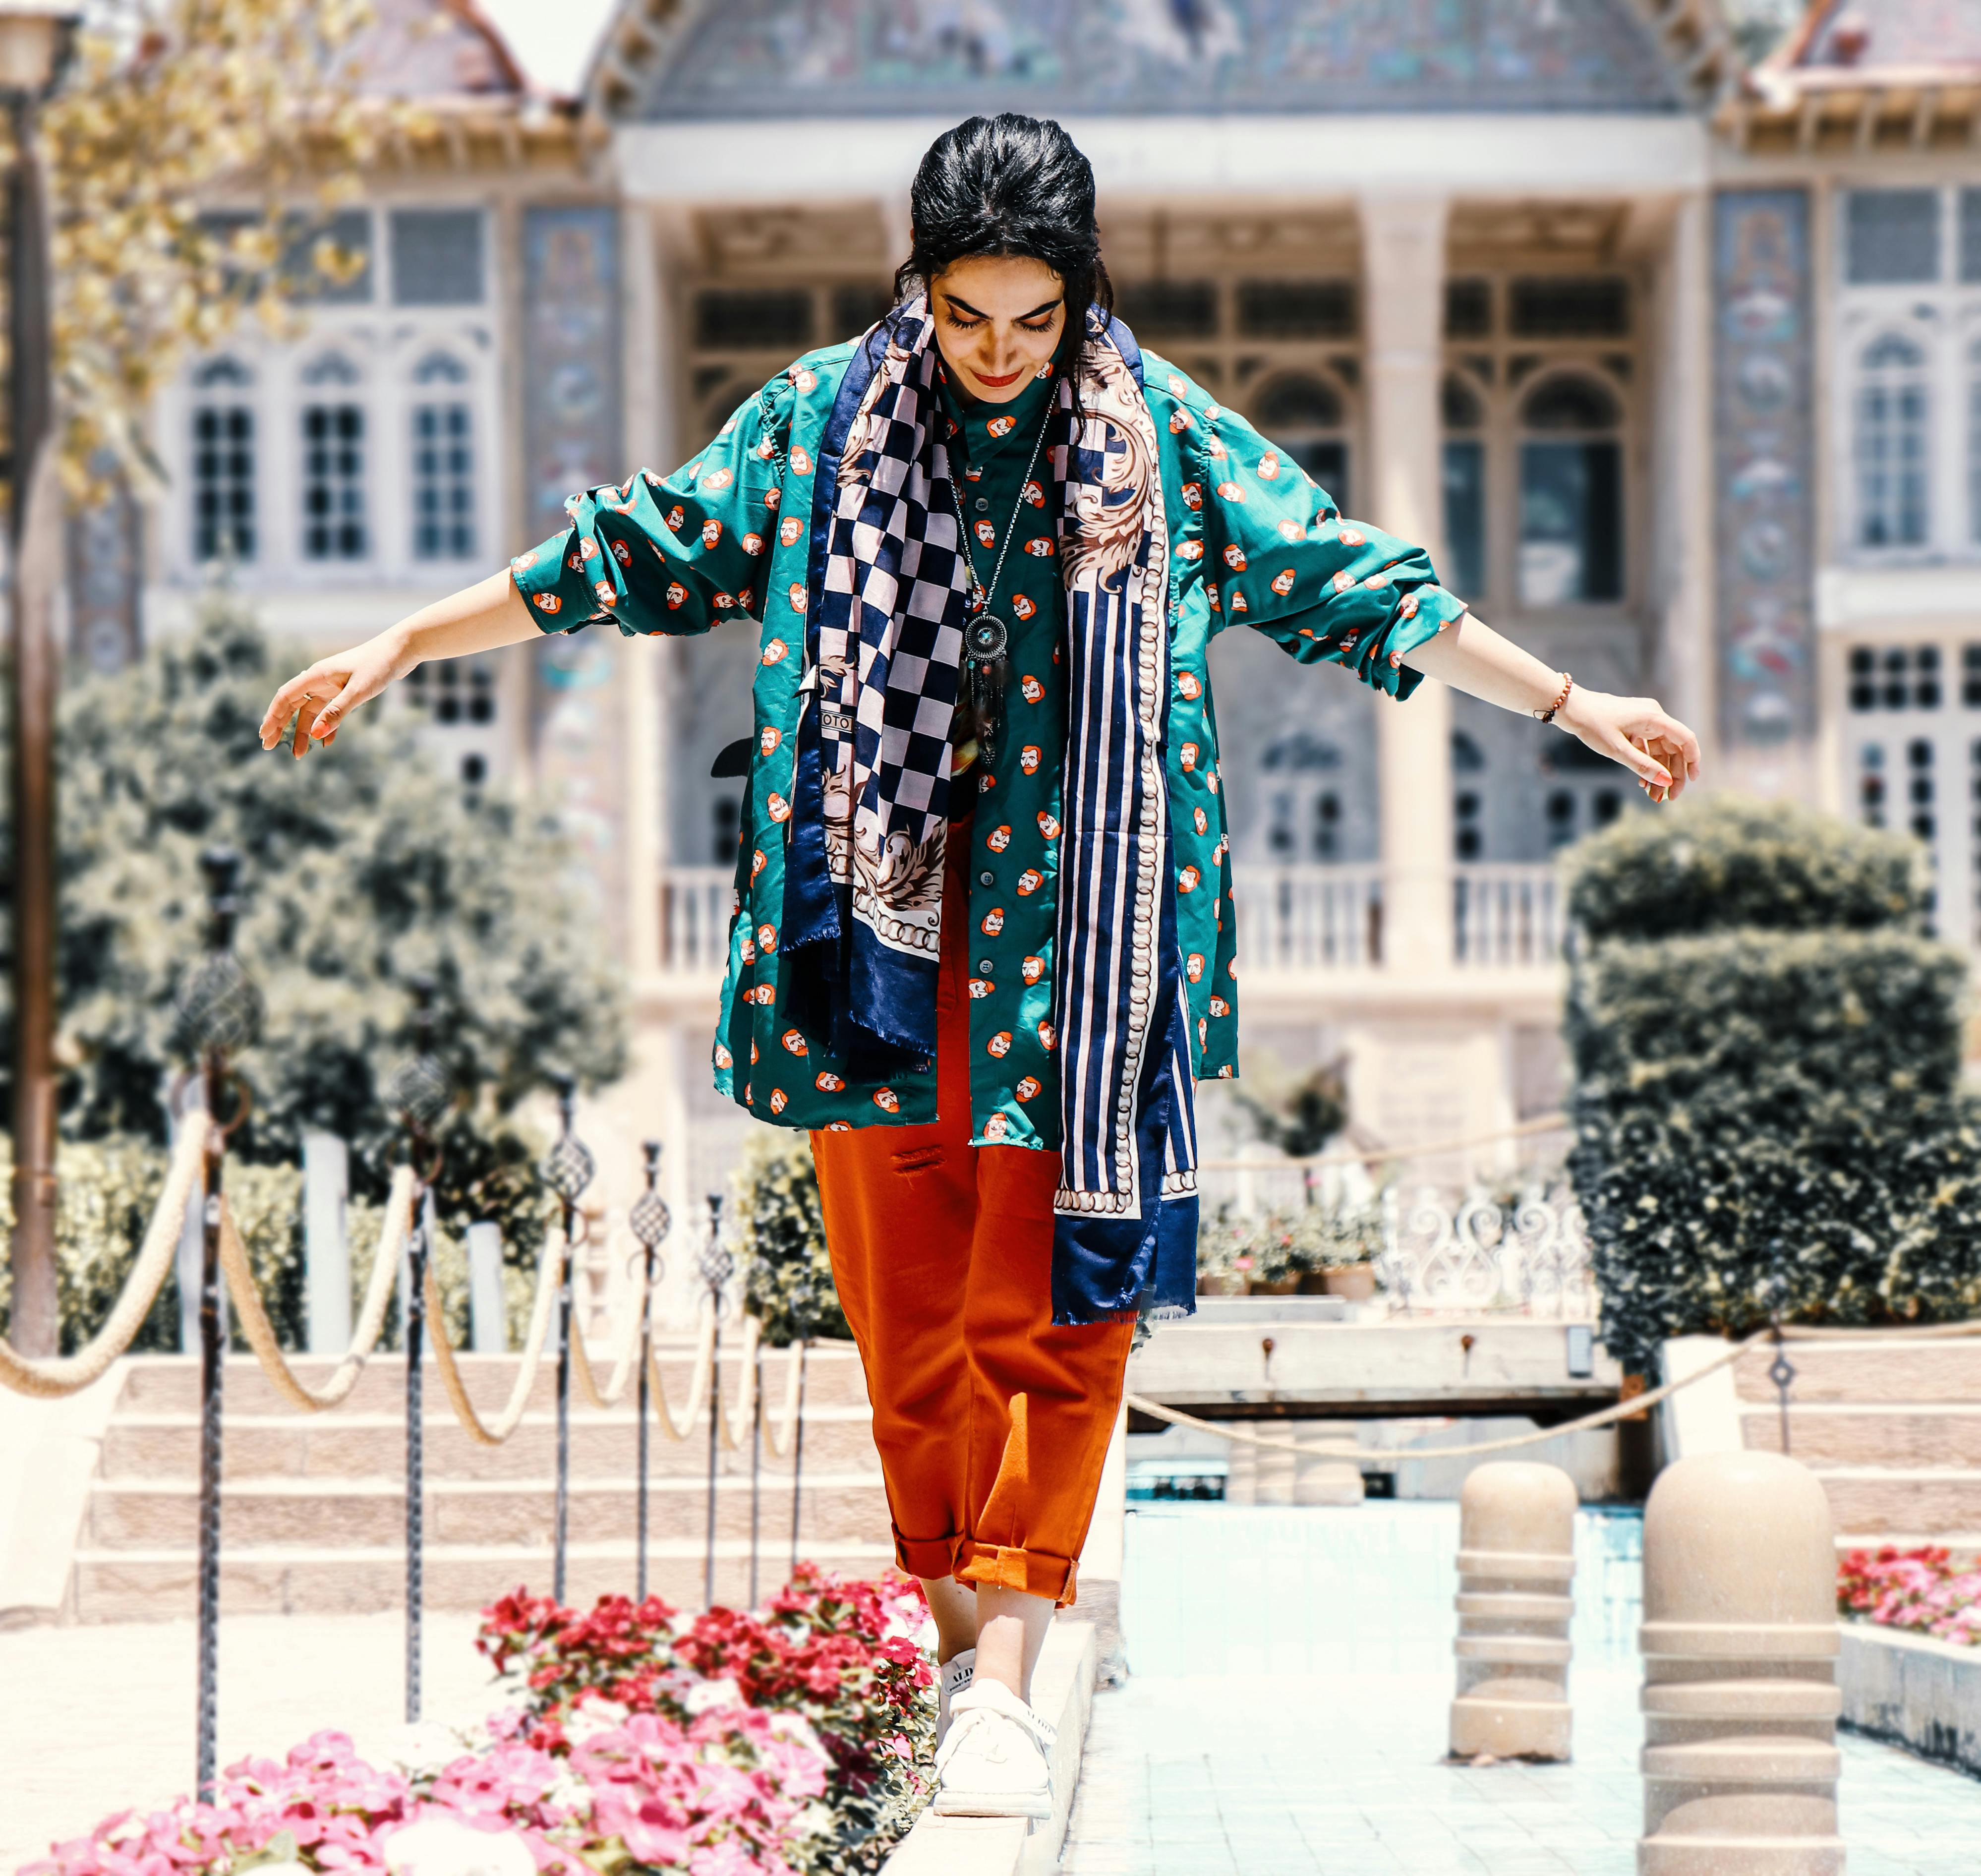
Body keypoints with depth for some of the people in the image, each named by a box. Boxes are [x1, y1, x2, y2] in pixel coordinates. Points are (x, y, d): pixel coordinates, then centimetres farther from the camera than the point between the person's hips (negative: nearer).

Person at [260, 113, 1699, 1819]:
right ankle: (959, 1623, 17)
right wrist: (403, 647, 12)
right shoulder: (818, 425, 3)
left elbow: (1353, 588, 8)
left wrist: (1574, 704, 8)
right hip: (884, 937, 2)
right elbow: (637, 555, 10)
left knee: (1047, 1299, -7)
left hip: (1069, 944, -1)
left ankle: (1007, 1668, -7)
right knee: (904, 1304, 5)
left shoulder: (1169, 442, 2)